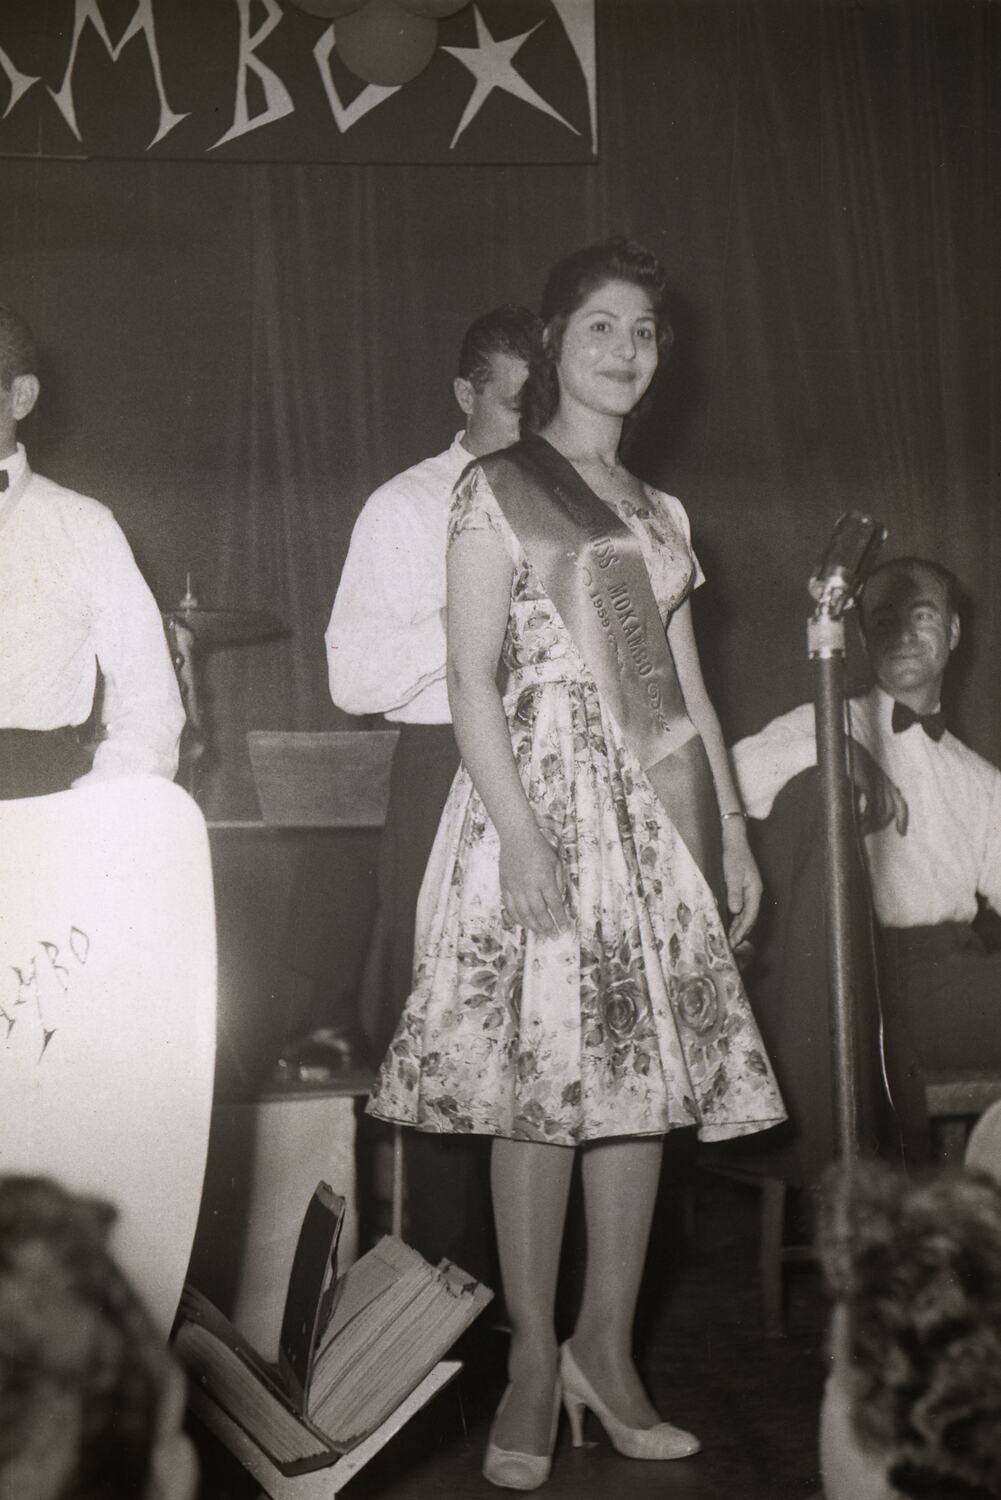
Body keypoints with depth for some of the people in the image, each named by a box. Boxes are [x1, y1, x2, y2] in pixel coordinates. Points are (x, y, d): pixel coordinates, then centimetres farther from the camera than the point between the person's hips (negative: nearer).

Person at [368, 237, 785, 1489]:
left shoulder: (660, 514, 18)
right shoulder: (495, 490, 1)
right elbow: (470, 677, -7)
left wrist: (732, 826, 12)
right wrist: (521, 832, -17)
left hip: (659, 809, 6)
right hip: (544, 795, -6)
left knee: (649, 1074, 4)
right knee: (542, 1076, -6)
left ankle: (608, 1350, 13)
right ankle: (533, 1364, 4)